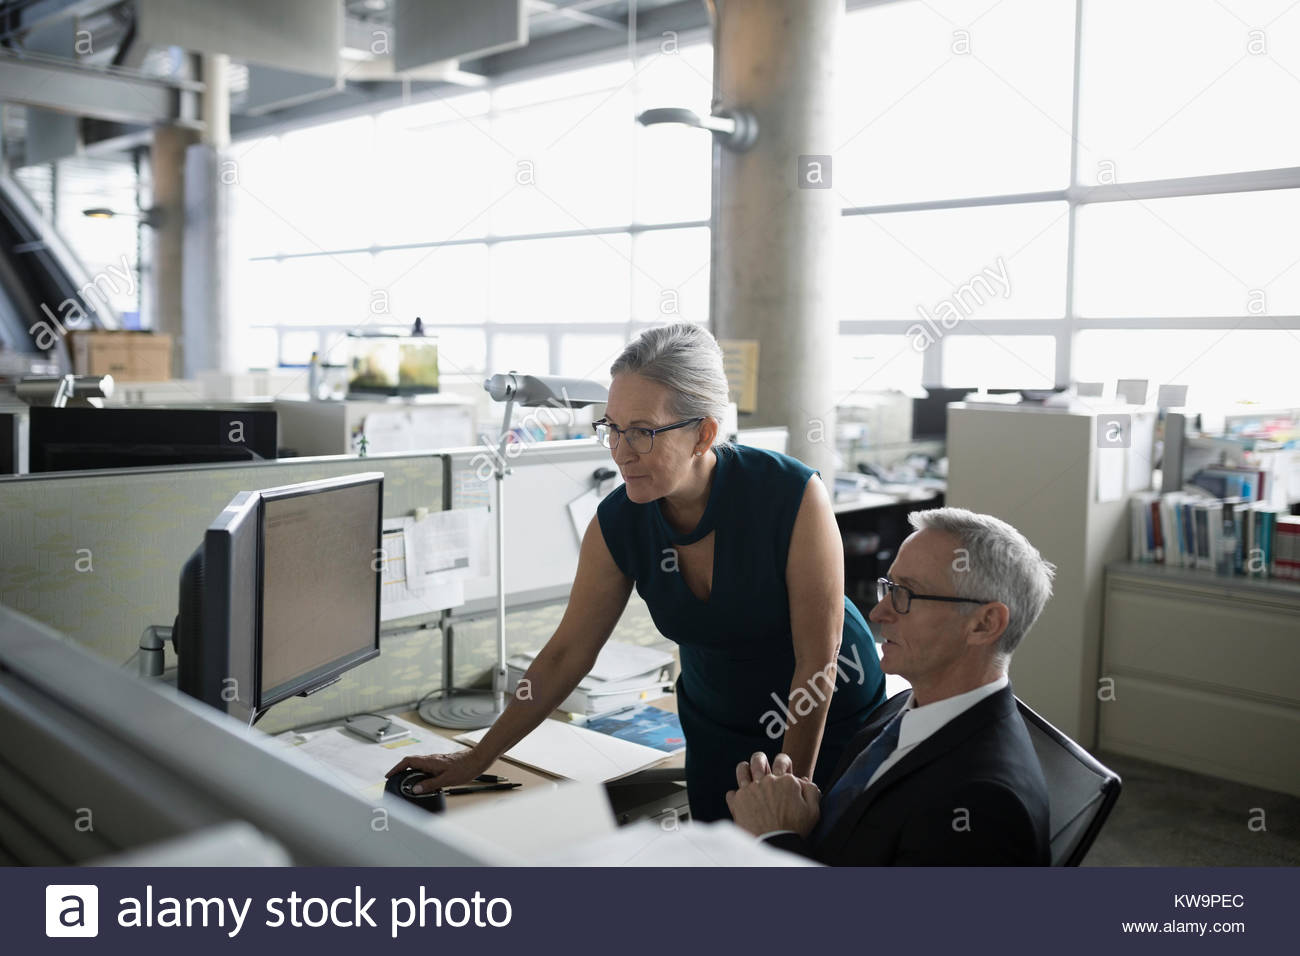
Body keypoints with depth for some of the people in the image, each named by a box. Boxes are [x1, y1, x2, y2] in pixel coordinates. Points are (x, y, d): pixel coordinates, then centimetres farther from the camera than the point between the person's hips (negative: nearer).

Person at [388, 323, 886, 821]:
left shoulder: (792, 495, -30)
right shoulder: (618, 523, -17)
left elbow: (818, 662, -22)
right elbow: (566, 655, -6)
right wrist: (474, 760, -3)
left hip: (831, 719, -3)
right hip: (715, 725, 3)